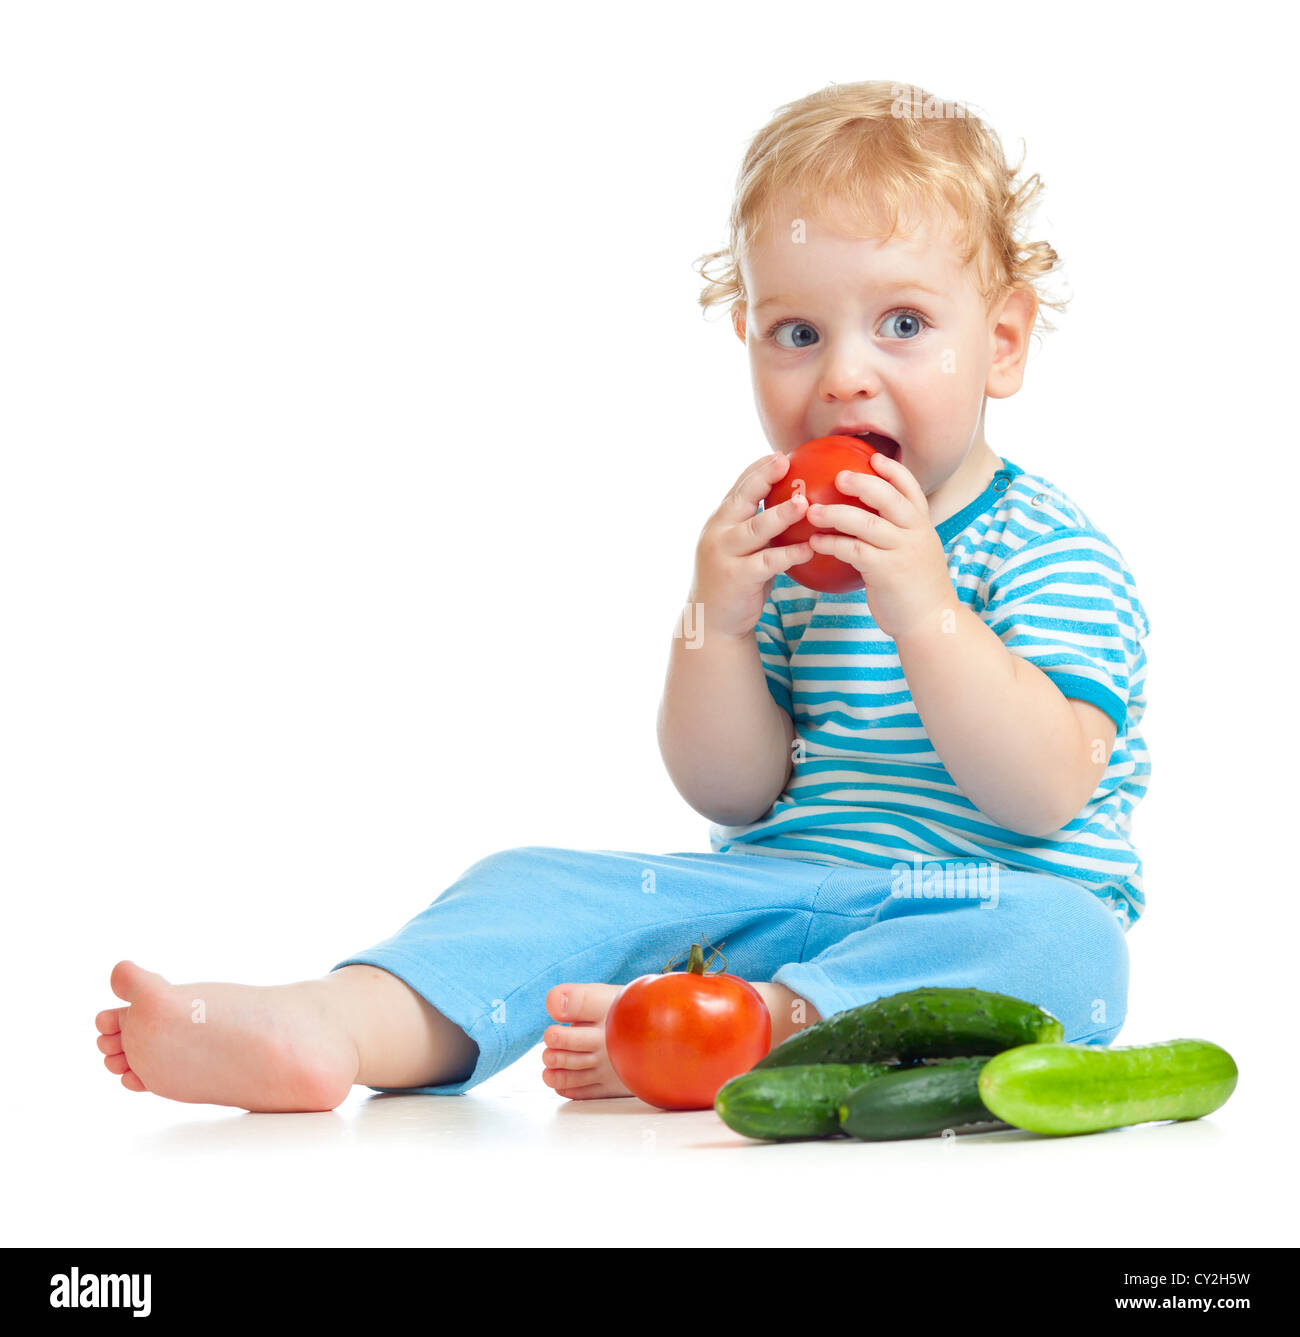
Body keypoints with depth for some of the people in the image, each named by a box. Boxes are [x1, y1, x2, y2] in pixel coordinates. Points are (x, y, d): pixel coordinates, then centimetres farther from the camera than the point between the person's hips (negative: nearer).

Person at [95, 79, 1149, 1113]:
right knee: (541, 885, -13)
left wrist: (922, 608, -27)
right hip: (777, 903, 4)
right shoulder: (782, 546, 10)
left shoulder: (1057, 554, -4)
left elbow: (1043, 795, -18)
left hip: (968, 914, -4)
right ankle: (330, 1025, -37)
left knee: (1059, 938, -36)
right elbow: (734, 796, 3)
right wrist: (717, 620, -13)